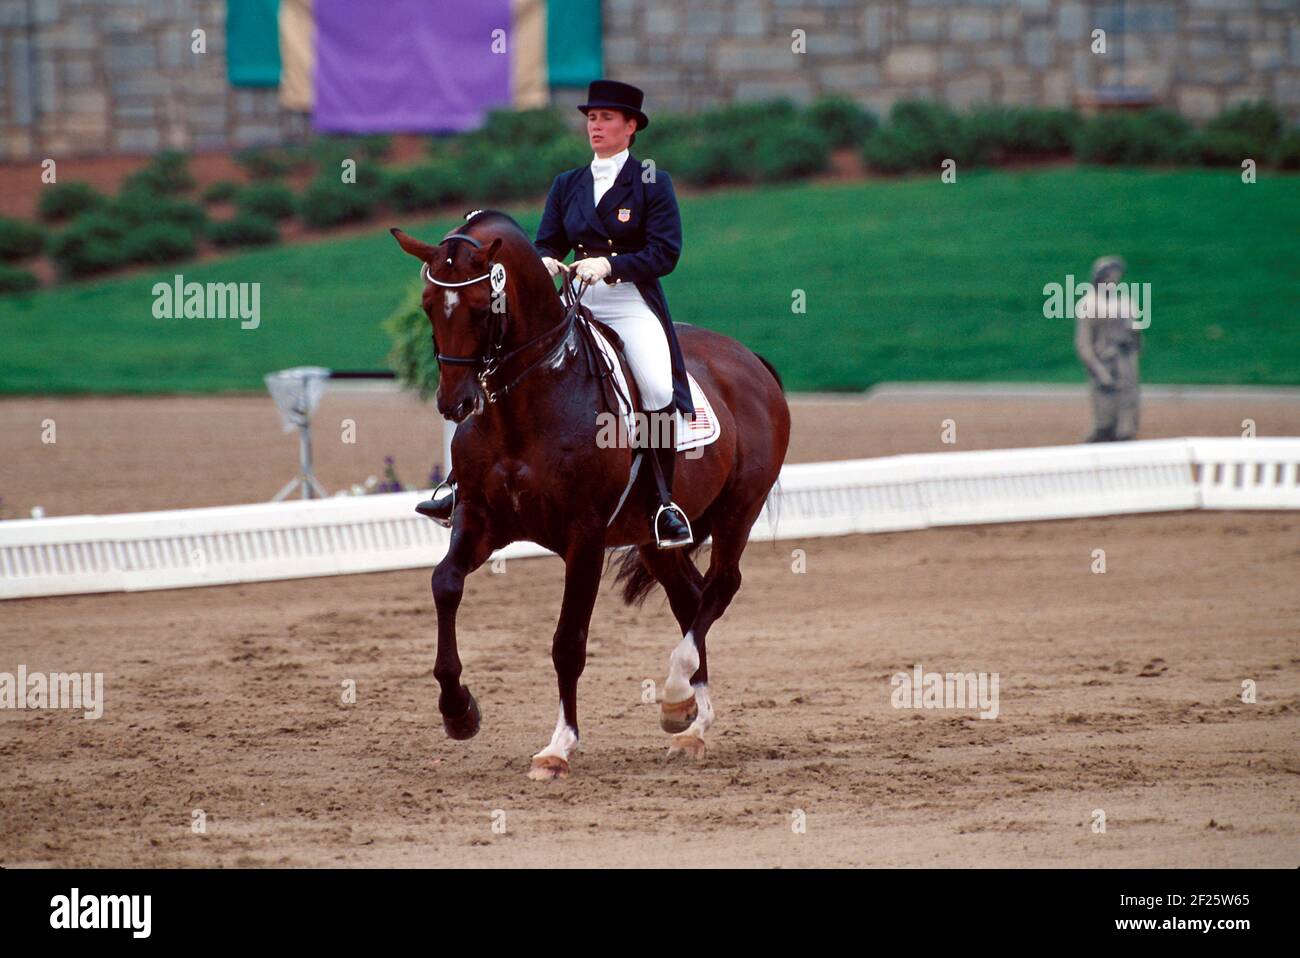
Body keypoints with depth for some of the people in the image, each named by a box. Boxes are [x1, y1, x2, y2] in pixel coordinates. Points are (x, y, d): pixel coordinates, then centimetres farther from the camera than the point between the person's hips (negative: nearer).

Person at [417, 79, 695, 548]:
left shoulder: (653, 183, 1)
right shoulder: (567, 185, 15)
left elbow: (665, 253, -8)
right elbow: (547, 243, 13)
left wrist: (608, 265, -21)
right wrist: (544, 262, -12)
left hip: (633, 304, -5)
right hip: (576, 303, 5)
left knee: (658, 389, -28)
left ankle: (664, 503, -18)